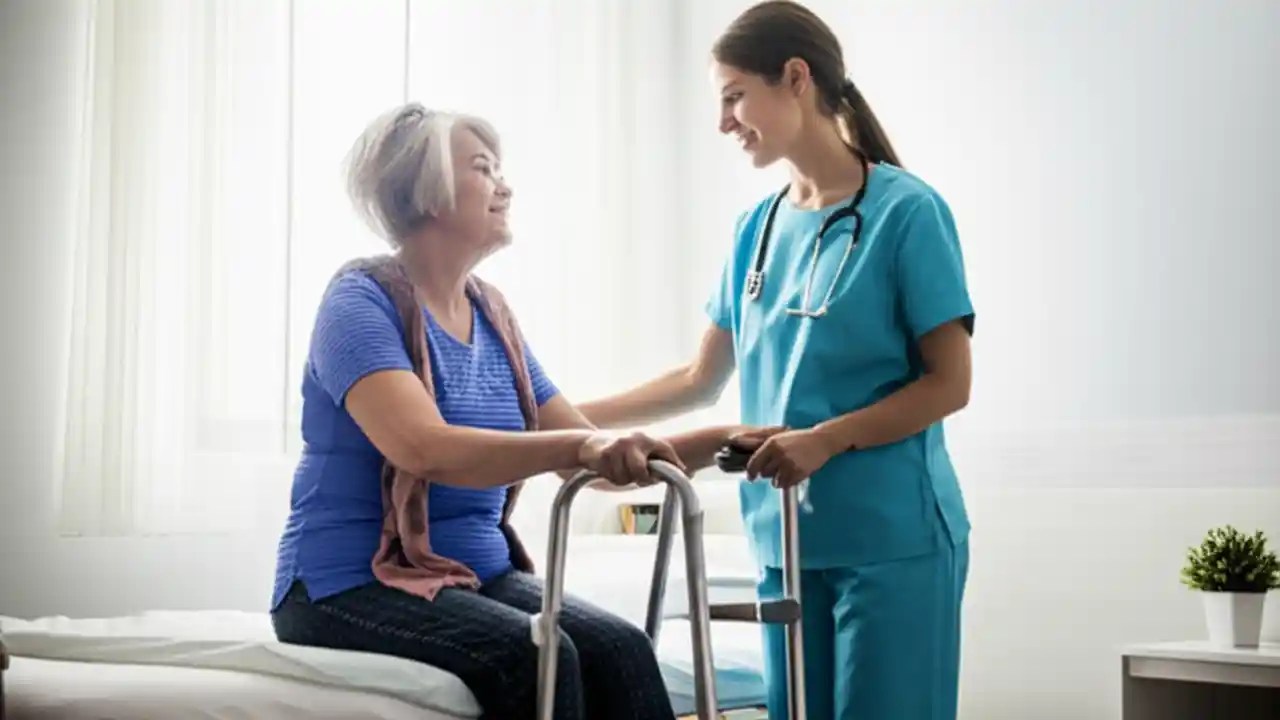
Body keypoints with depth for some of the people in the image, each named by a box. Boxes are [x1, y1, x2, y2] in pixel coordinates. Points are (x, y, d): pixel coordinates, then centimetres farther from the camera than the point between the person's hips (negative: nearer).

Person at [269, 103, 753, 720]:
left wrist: (720, 442, -1)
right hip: (351, 583, -6)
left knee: (620, 650, -21)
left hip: (479, 575, 6)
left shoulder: (492, 318, 12)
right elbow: (426, 449, -29)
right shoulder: (362, 300, -11)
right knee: (536, 657, -31)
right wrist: (581, 445, -40)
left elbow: (597, 460, 12)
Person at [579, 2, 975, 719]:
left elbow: (949, 383, -8)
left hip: (892, 539, -6)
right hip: (786, 538, 6)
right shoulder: (756, 228, 11)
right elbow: (701, 380, 17)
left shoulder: (907, 210, -7)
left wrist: (825, 439, -19)